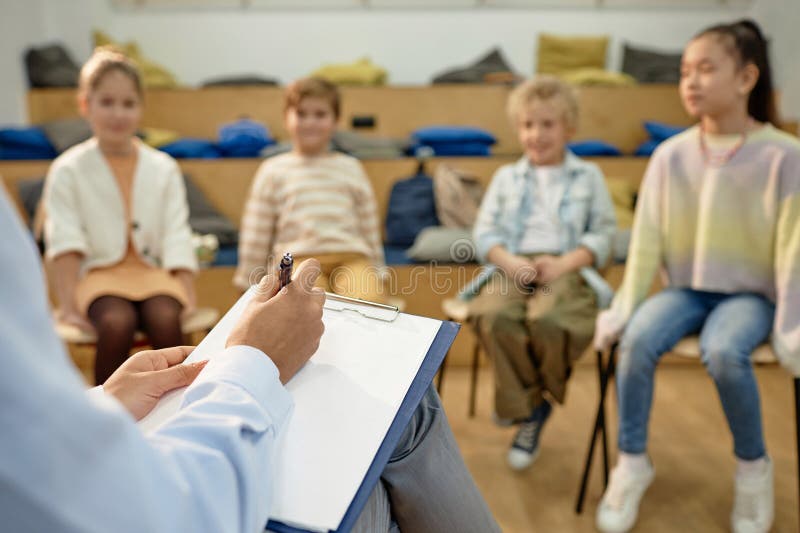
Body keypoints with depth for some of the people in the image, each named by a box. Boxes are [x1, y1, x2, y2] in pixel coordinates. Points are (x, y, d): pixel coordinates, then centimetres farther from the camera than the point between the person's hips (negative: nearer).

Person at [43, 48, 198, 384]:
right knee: (117, 322, -33)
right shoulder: (68, 171, 4)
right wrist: (68, 305, -11)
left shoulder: (163, 168, 9)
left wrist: (188, 298, -6)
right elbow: (65, 242, -3)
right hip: (100, 272, -1)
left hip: (153, 271, 1)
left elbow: (177, 239, 4)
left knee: (166, 318, -31)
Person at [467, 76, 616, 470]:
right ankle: (528, 408, -13)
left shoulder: (588, 176, 17)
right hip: (513, 266, 2)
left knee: (547, 319, -35)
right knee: (495, 316, -32)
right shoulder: (506, 177, 21)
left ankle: (546, 392, -3)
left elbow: (602, 234, 7)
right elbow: (485, 232, 11)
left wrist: (563, 263, -11)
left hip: (566, 268, -2)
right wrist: (511, 262, -10)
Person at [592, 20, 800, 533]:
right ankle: (633, 463, -7)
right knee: (637, 339, -27)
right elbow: (647, 238, -3)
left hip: (750, 293, -2)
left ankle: (754, 466, -4)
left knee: (723, 352, -34)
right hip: (685, 287, 3)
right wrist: (625, 307, -7)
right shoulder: (671, 154, -4)